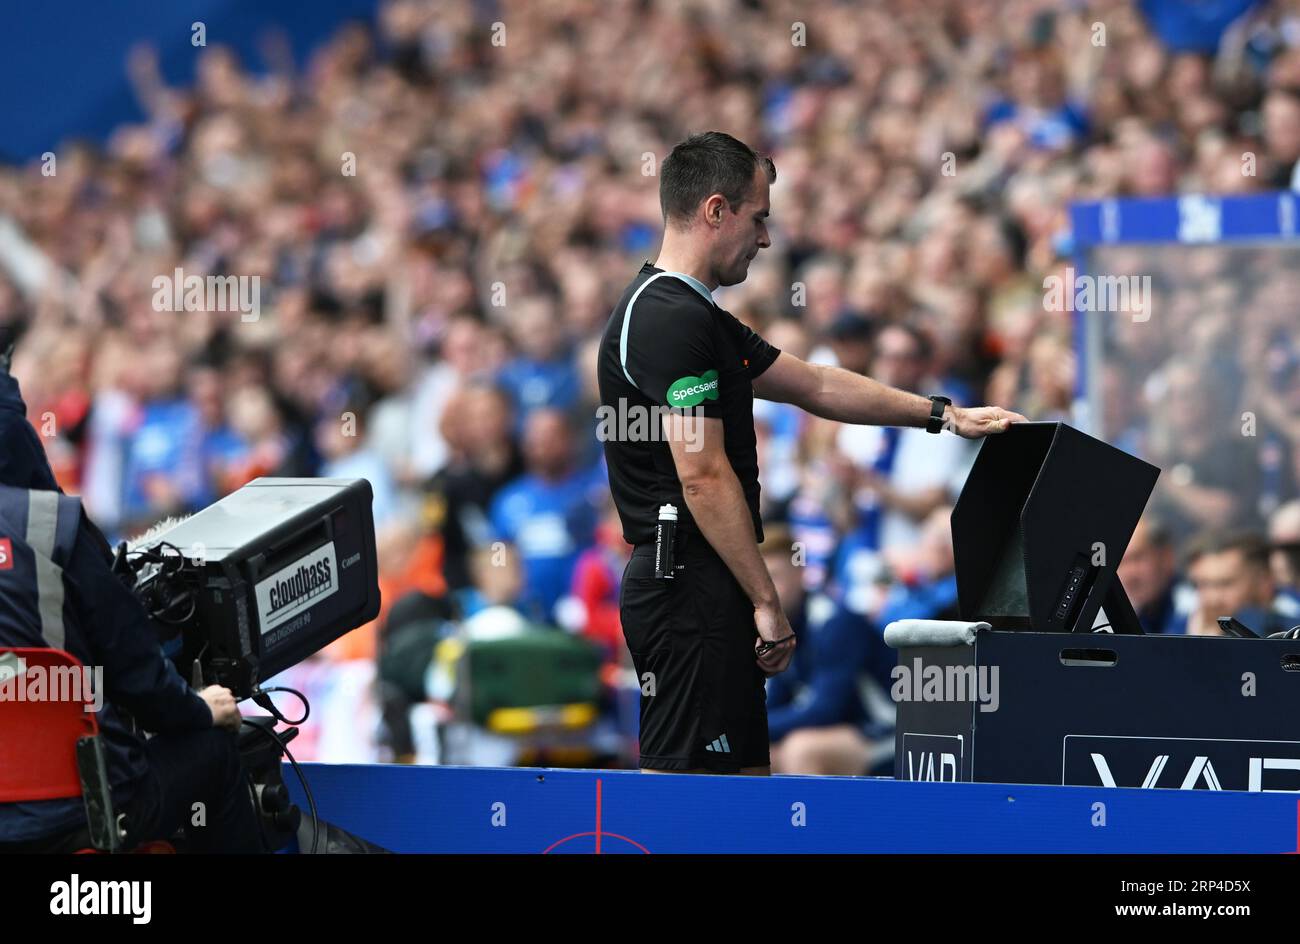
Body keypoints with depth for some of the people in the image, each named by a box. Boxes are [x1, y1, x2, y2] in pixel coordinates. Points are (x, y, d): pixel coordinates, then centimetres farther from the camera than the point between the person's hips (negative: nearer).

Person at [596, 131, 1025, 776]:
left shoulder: (699, 318, 18)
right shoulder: (670, 320, -16)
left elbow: (814, 386, 26)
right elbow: (704, 477, -20)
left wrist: (943, 415, 27)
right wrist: (766, 603, -18)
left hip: (705, 592, 11)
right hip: (690, 590, -11)